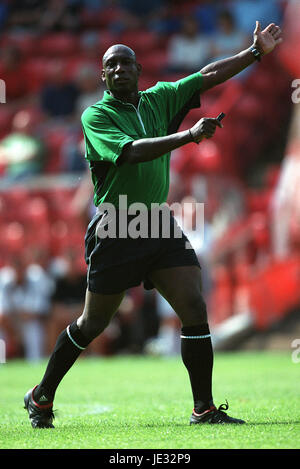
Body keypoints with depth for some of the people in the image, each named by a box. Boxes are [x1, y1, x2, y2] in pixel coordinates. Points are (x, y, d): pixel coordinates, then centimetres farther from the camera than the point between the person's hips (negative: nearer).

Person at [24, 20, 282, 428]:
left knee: (194, 309, -8)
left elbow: (208, 77, 12)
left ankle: (204, 409, -4)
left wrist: (257, 52, 7)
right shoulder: (95, 116, -8)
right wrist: (189, 135, -31)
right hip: (116, 232, -5)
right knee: (92, 324, 5)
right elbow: (131, 152, -24)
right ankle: (41, 398, 23)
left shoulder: (159, 100, 10)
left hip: (160, 225, 5)